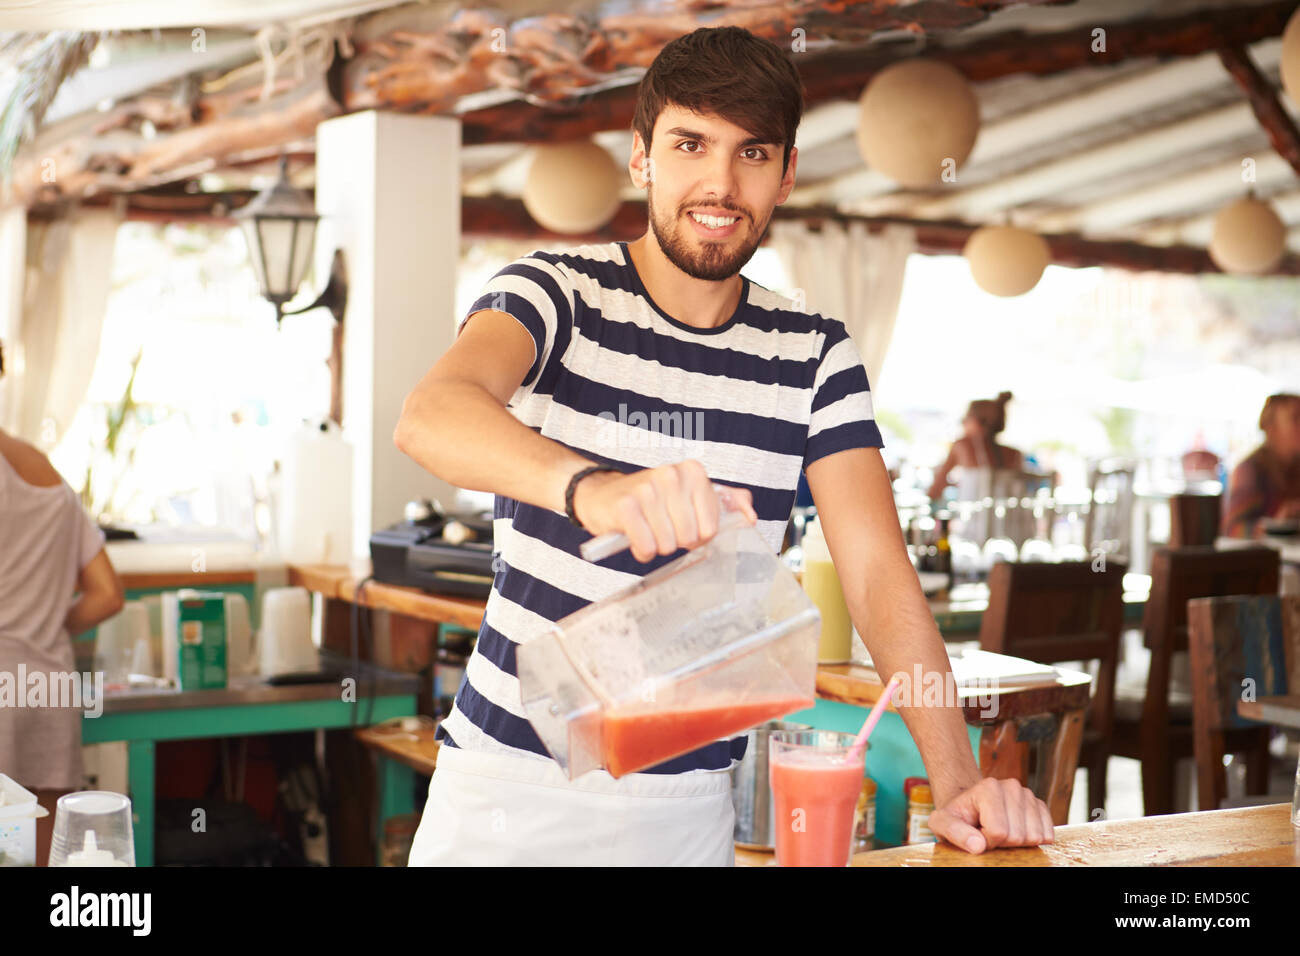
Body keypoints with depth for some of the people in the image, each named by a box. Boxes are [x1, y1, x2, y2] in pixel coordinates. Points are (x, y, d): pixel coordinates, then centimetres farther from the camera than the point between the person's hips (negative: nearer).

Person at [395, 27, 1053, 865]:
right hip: (515, 787, -2)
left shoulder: (814, 357, 3)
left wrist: (957, 779, -19)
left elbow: (878, 571, -4)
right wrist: (590, 487, -49)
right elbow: (430, 415, -28)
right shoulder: (556, 293, -8)